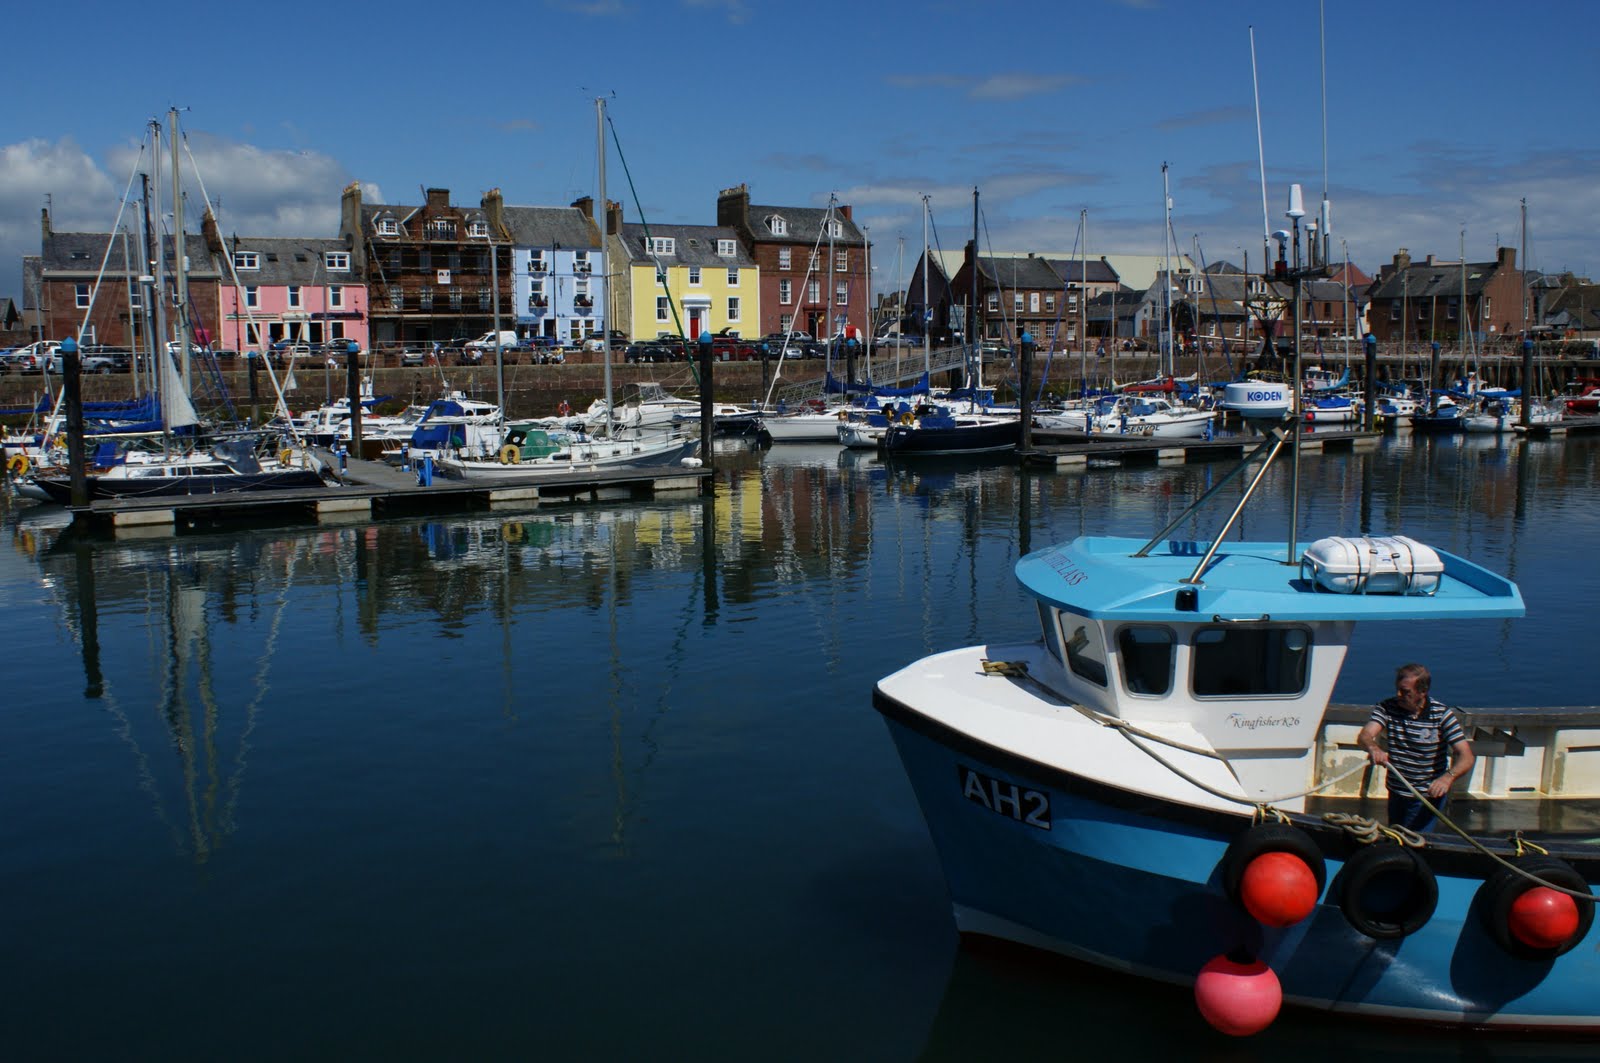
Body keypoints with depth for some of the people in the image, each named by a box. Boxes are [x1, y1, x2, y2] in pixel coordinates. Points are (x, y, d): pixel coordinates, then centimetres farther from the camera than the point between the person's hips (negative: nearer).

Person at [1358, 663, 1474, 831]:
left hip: (1428, 796, -4)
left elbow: (1466, 757, -21)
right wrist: (1374, 748, -45)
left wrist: (1448, 777, -41)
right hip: (1396, 793, 4)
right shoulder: (1387, 708, -7)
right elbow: (1365, 735, -20)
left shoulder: (1442, 715, -14)